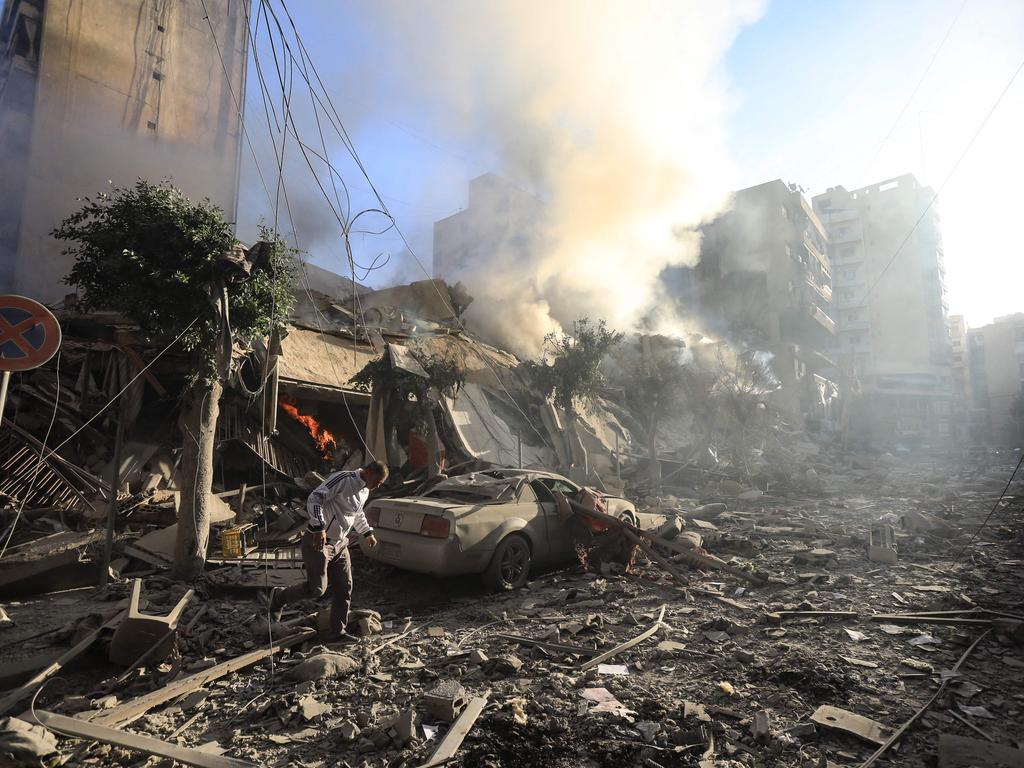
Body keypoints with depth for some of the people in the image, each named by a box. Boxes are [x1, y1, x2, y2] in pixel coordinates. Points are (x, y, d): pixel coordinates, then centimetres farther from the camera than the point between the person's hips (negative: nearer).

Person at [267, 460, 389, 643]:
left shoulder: (365, 490, 11)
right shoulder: (342, 479, -19)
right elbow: (314, 499, -25)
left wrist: (368, 533, 27)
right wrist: (319, 528, -32)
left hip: (339, 545, 9)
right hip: (318, 542, -9)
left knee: (344, 588, 6)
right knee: (317, 588, -7)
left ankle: (337, 632, 18)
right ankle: (279, 597, 19)